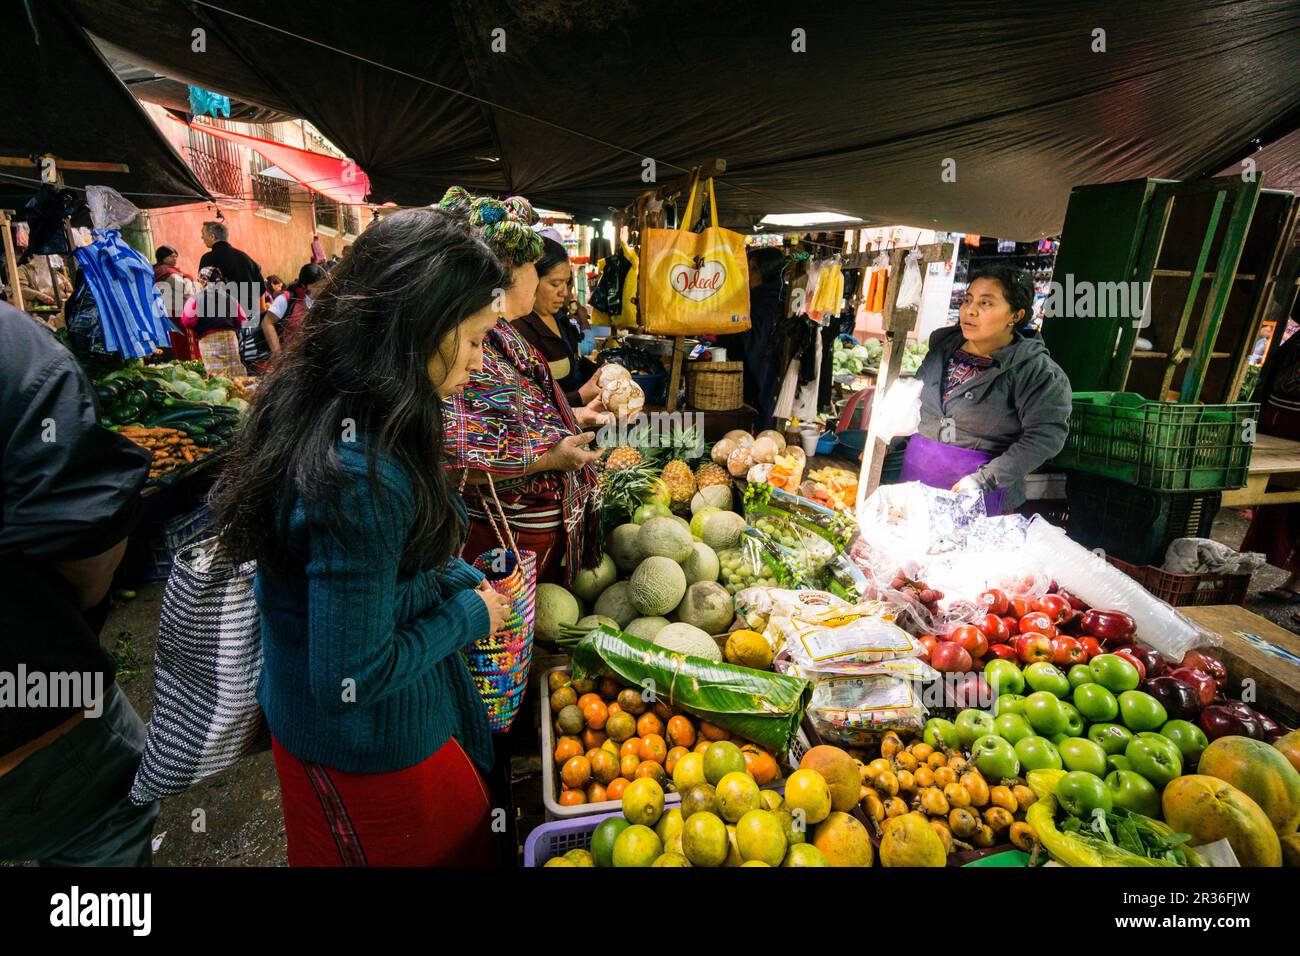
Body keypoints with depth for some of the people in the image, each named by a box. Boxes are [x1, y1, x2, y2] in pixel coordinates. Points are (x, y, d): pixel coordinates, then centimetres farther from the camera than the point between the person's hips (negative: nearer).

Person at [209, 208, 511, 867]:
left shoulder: (315, 407, -6)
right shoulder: (363, 478, -36)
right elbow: (348, 681, -29)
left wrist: (461, 579, 0)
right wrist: (470, 614, -16)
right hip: (371, 753, -8)